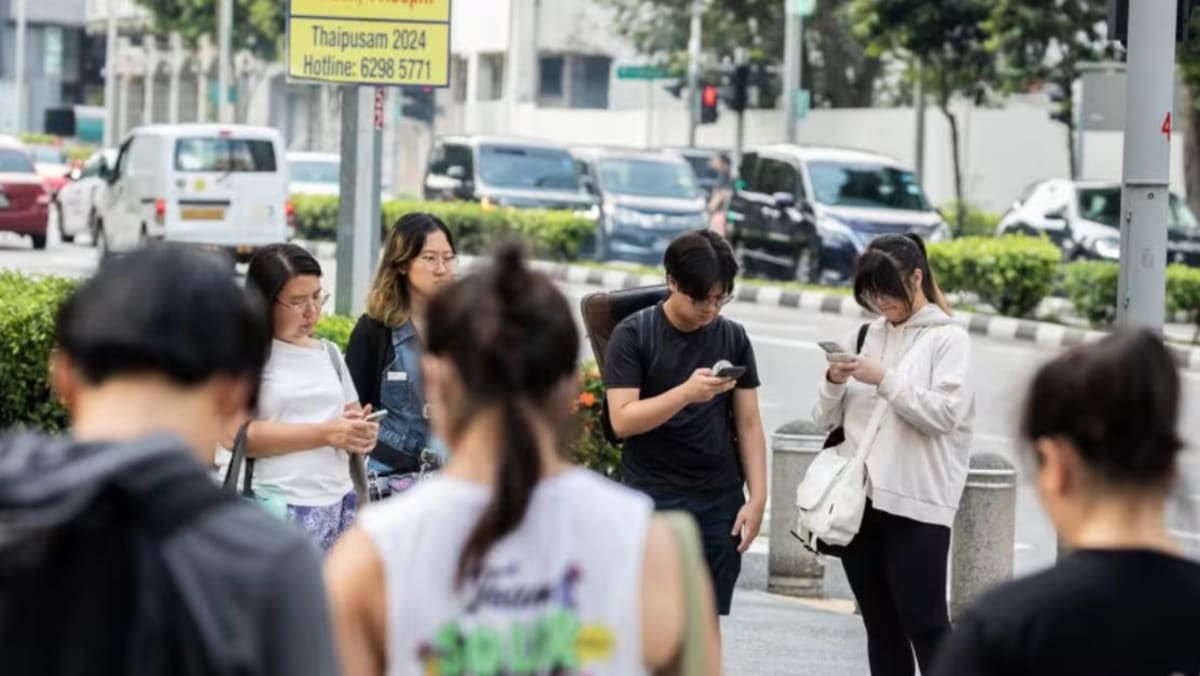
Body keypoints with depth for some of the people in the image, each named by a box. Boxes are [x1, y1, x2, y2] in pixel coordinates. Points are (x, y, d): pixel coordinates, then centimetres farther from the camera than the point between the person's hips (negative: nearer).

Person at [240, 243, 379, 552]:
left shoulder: (330, 354, 16)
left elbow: (353, 415, 23)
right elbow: (242, 436, -12)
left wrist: (364, 432, -2)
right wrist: (326, 434, -15)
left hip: (340, 505, 5)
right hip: (281, 509, -5)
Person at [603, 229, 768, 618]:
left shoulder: (733, 338, 8)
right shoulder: (633, 335, -4)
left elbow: (748, 424, 10)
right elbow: (622, 420, -12)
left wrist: (757, 497, 1)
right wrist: (686, 392, -25)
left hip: (721, 500, 4)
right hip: (653, 499, -4)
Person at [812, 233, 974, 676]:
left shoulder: (948, 338, -2)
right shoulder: (866, 336, 14)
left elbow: (945, 413, -13)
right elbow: (827, 420, 15)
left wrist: (885, 380, -15)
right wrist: (834, 383, -5)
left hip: (916, 503, -6)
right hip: (858, 499, 6)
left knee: (925, 625, -6)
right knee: (881, 627, 10)